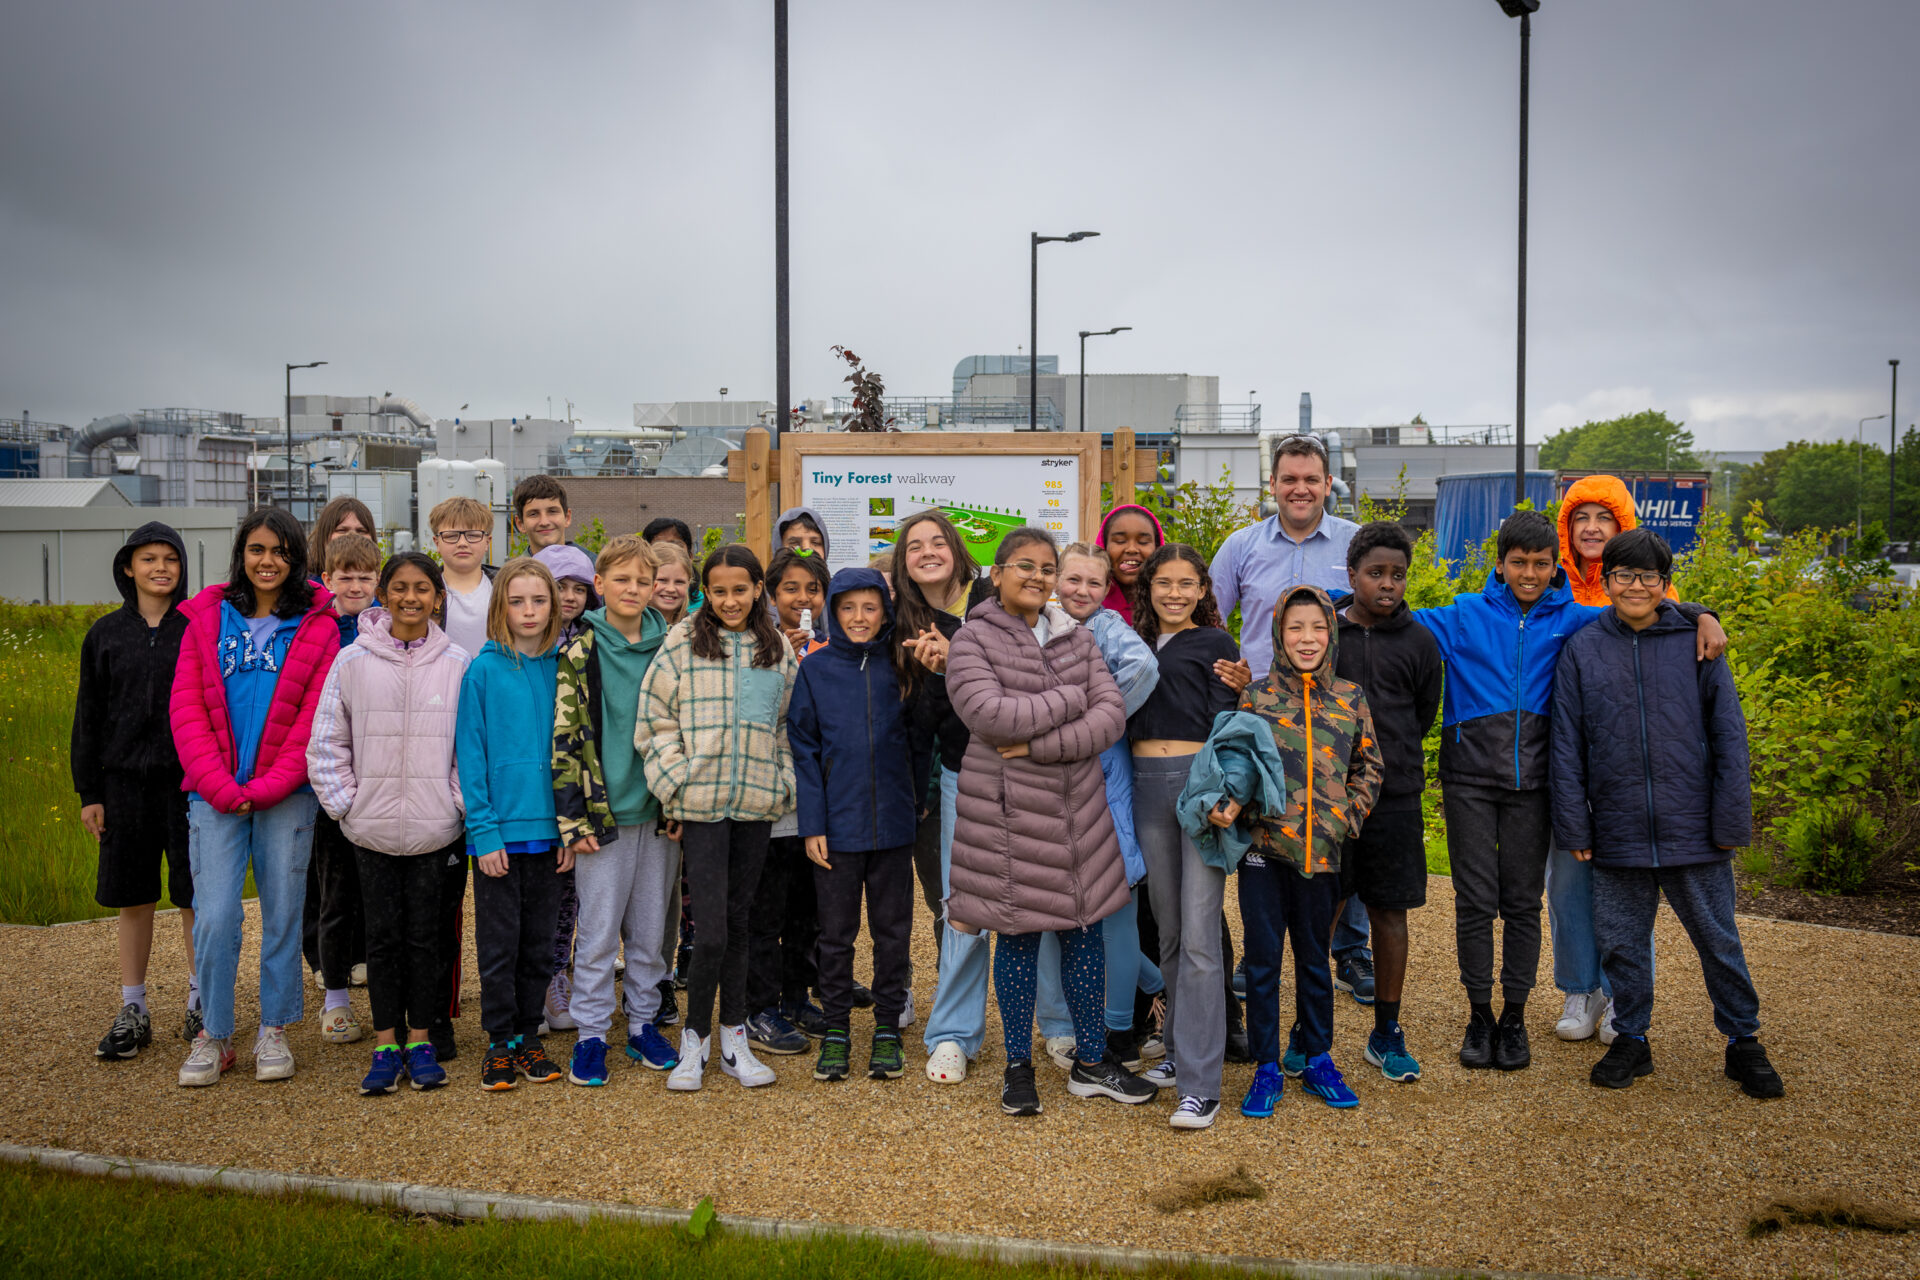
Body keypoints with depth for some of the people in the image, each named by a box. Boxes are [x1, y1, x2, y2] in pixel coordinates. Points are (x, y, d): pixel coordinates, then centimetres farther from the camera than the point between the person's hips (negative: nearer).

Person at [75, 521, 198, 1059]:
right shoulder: (106, 634, 7)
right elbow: (89, 718, 9)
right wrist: (88, 792, 5)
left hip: (190, 780, -2)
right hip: (125, 782, 2)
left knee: (196, 895, 2)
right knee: (132, 897, 8)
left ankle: (200, 1000, 17)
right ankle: (133, 1011, 18)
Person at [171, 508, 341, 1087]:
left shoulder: (317, 626, 2)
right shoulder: (205, 618, 7)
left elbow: (317, 718, -3)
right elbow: (185, 708, 2)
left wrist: (266, 788, -10)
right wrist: (219, 785, -8)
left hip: (286, 795, -1)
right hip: (215, 794, 1)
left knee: (283, 914, 6)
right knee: (214, 917, -3)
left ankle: (274, 1031, 19)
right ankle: (214, 1035, 13)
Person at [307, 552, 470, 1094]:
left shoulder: (458, 663, 0)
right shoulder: (353, 660, 0)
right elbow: (326, 743, 4)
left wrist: (461, 806, -3)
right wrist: (344, 804, -2)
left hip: (434, 827, 0)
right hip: (373, 826, 0)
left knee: (425, 934, 7)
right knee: (382, 934, 7)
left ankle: (421, 1041, 19)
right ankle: (386, 1045, 17)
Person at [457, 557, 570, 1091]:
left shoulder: (560, 669, 4)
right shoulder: (484, 670, -5)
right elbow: (471, 752, -6)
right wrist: (483, 830, -13)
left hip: (549, 829, 3)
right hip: (499, 831, -3)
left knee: (540, 943, 12)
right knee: (499, 943, 6)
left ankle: (530, 1036, 25)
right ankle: (501, 1042, 19)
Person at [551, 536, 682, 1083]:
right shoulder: (579, 652, -3)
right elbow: (564, 738, -6)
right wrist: (573, 818, -10)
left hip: (659, 813, 3)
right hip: (603, 813, -3)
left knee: (650, 930, 12)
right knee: (599, 932, 3)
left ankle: (643, 1025, 25)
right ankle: (591, 1034, 16)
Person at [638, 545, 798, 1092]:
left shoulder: (777, 648, 10)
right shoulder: (682, 643, -1)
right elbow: (656, 722, -1)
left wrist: (783, 784, 6)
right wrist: (679, 785, -8)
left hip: (756, 803, 3)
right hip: (702, 805, -3)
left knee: (738, 921, 12)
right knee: (711, 929, -7)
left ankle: (733, 1038, 22)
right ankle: (694, 1037, 11)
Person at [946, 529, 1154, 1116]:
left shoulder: (1077, 639, 9)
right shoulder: (972, 641, -3)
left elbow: (1113, 716, -2)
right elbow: (990, 715, -20)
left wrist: (1042, 744, -15)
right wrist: (1070, 699, -11)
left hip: (1077, 806, 4)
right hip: (1007, 810, -4)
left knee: (1085, 928, 9)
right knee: (1018, 936, 4)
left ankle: (1091, 1062, 24)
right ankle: (1018, 1067, 20)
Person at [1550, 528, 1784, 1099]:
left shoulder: (1696, 644, 1)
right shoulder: (1581, 650, 3)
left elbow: (1728, 736, 2)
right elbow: (1567, 747, 4)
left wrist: (1731, 819, -3)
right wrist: (1574, 826, 1)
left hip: (1693, 832, -1)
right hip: (1618, 833, 1)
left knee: (1718, 939, 10)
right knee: (1622, 942, 10)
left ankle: (1743, 1041, 27)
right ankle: (1631, 1040, 27)